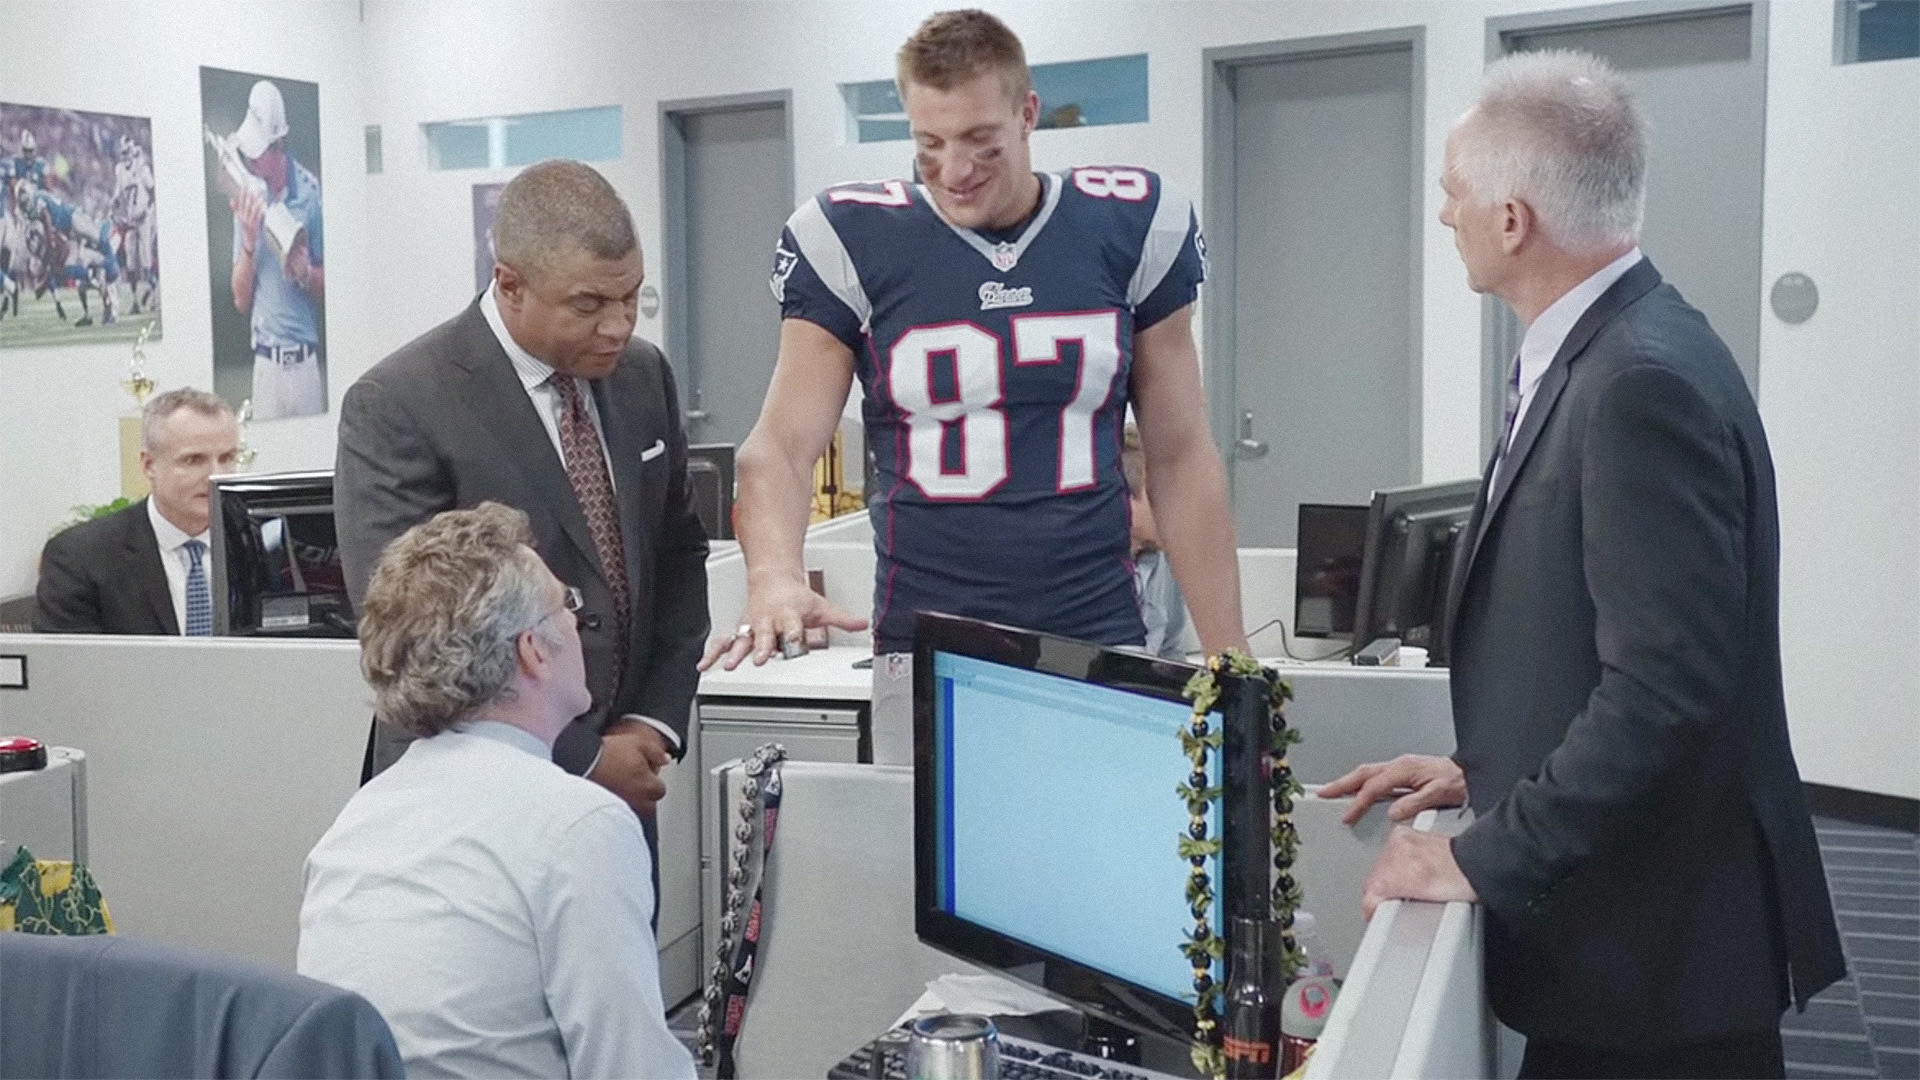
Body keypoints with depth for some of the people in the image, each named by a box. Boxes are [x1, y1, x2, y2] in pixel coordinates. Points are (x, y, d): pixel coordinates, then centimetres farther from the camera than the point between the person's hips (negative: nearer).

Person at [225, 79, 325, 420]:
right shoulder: (248, 198, 5)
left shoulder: (311, 193, -2)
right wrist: (248, 239, -10)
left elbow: (327, 286, 4)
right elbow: (241, 300, 3)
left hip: (307, 361, -2)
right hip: (265, 361, 2)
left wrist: (305, 272, -17)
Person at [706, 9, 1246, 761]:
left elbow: (1180, 456, 5)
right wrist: (774, 576, -27)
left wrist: (1227, 660, 2)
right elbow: (781, 445, -6)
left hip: (1102, 649, 1)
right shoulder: (852, 243, -2)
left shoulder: (1128, 228, 1)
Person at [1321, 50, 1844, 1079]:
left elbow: (1666, 682, -27)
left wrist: (1487, 858, -20)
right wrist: (1480, 768, 8)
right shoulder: (1603, 353, 7)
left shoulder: (1645, 382, -22)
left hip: (1658, 941, -8)